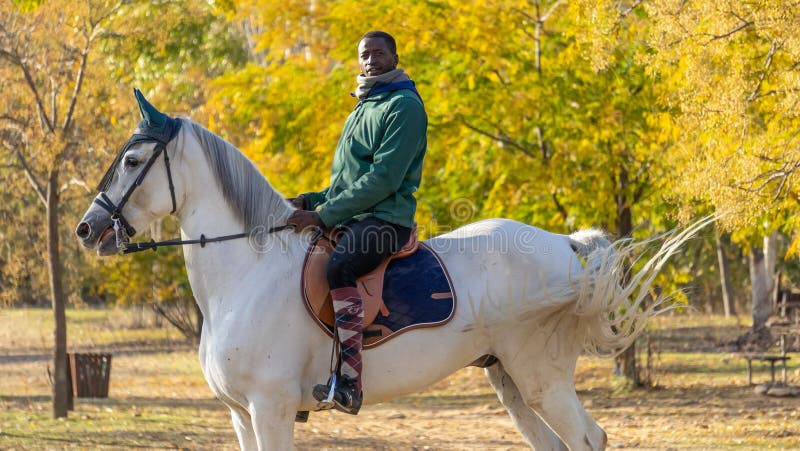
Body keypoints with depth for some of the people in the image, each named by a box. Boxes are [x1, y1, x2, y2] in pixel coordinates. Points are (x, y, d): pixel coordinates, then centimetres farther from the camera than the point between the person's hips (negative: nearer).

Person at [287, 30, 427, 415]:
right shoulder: (361, 110, 24)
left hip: (384, 220, -10)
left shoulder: (403, 106, -6)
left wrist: (323, 215, -20)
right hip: (348, 220, 10)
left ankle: (349, 385, -44)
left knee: (339, 266, -37)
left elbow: (383, 178, -17)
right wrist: (309, 202, 10)